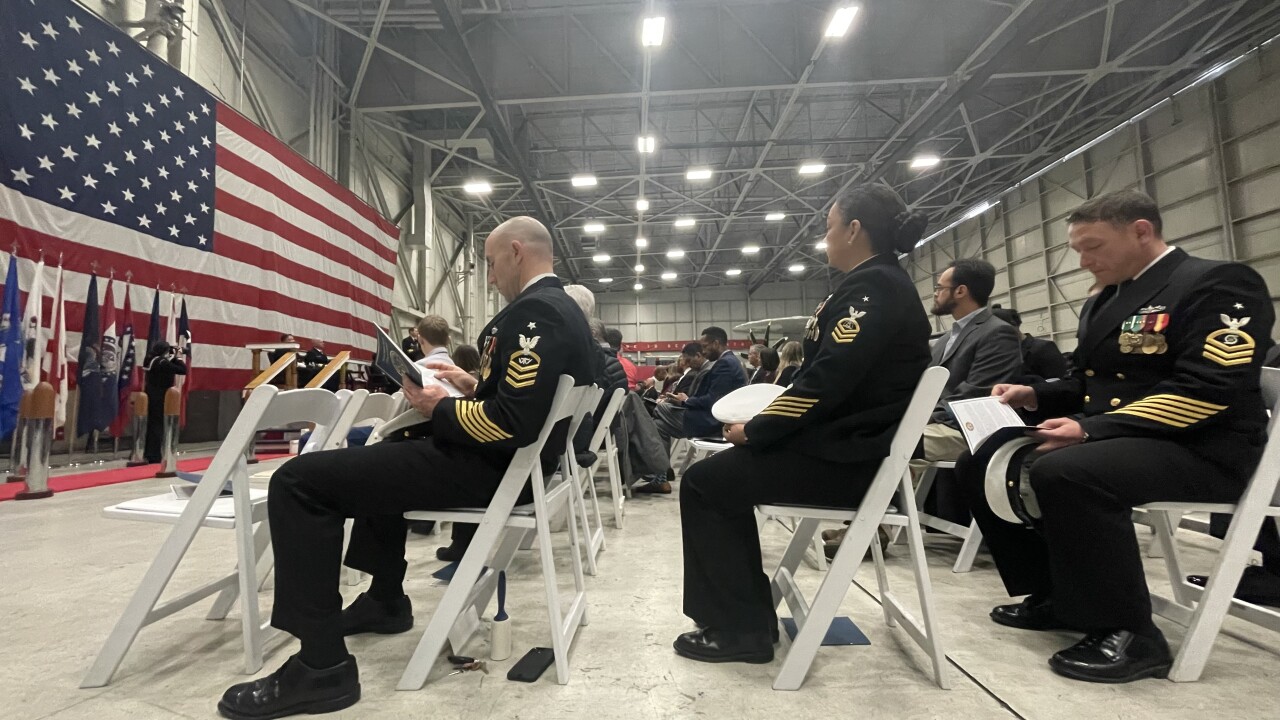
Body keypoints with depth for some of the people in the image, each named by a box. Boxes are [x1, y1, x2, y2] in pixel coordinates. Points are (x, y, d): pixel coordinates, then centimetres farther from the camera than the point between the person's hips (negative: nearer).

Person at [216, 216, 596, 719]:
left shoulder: (535, 312, -19)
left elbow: (512, 423, -28)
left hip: (489, 468, -11)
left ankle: (322, 666, -6)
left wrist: (441, 408, -12)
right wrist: (471, 385, 13)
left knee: (297, 481, -11)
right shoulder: (560, 307, 14)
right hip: (513, 461, 11)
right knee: (384, 452, 33)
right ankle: (387, 601, 38)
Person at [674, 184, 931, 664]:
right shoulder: (876, 285, 18)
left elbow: (828, 380, -24)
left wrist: (754, 430, -13)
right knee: (724, 473, 14)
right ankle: (747, 614, 18)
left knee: (704, 483, -6)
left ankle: (740, 628, 4)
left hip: (848, 456, -10)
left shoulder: (873, 287, -15)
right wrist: (763, 423, 6)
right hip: (845, 442, 10)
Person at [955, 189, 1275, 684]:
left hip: (1197, 450, -9)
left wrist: (1090, 430, -27)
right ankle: (1054, 597, 8)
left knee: (1063, 472, -37)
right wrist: (1035, 395, 3)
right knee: (980, 465, -3)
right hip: (1102, 437, 9)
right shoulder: (1103, 301, 17)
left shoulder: (1219, 284, -9)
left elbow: (1208, 392, -22)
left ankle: (1128, 633, -18)